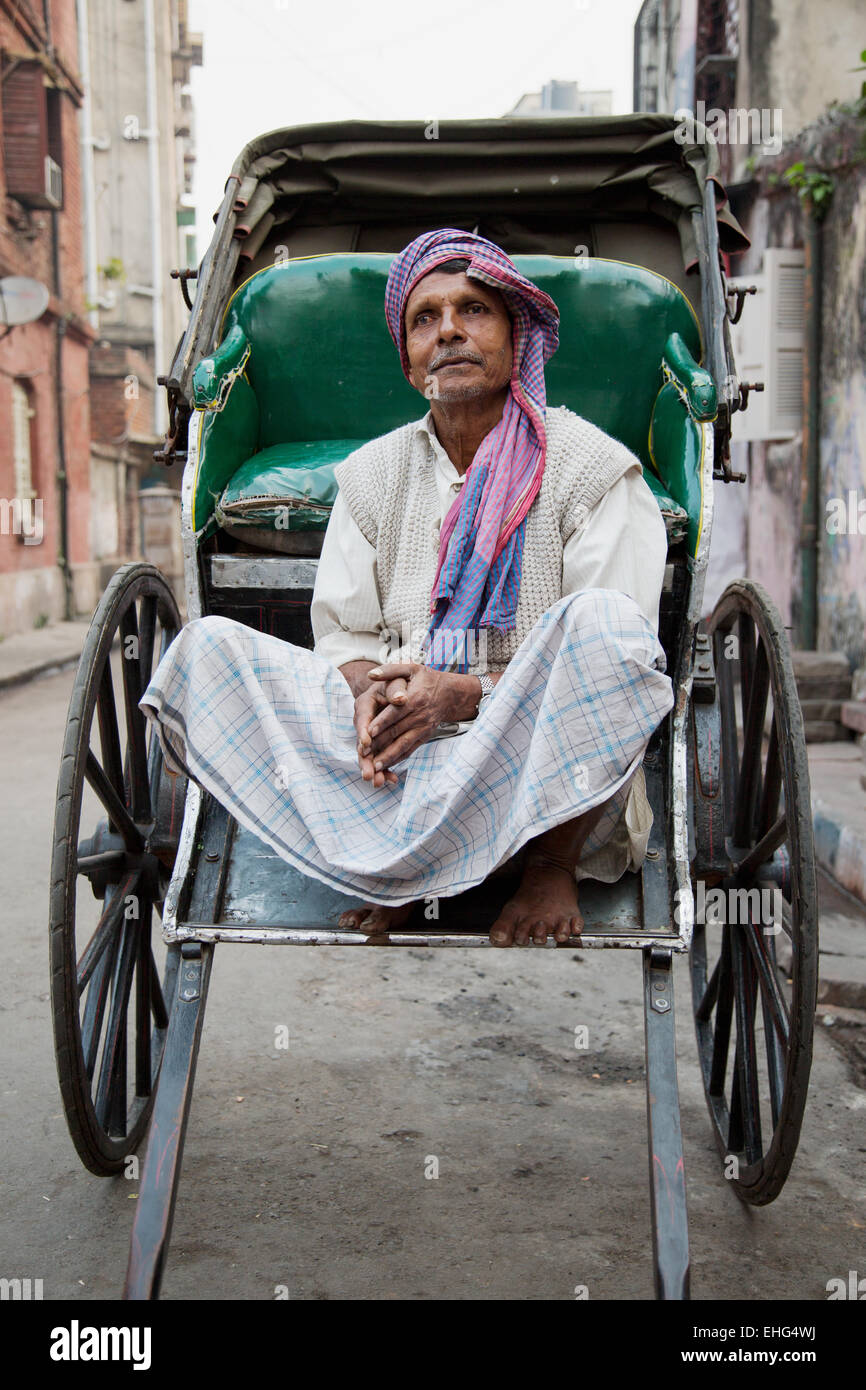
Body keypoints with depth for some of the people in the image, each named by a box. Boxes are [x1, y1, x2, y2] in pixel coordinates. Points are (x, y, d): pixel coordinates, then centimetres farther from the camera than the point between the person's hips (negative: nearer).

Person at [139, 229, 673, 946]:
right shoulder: (371, 472, 12)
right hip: (395, 753, 4)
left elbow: (618, 660, -7)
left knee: (597, 618, -34)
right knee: (209, 644, -11)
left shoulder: (594, 468, -1)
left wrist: (468, 692, -20)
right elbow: (342, 631, 12)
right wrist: (370, 688, -13)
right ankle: (400, 860, -17)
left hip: (556, 783, -3)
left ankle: (552, 865, -14)